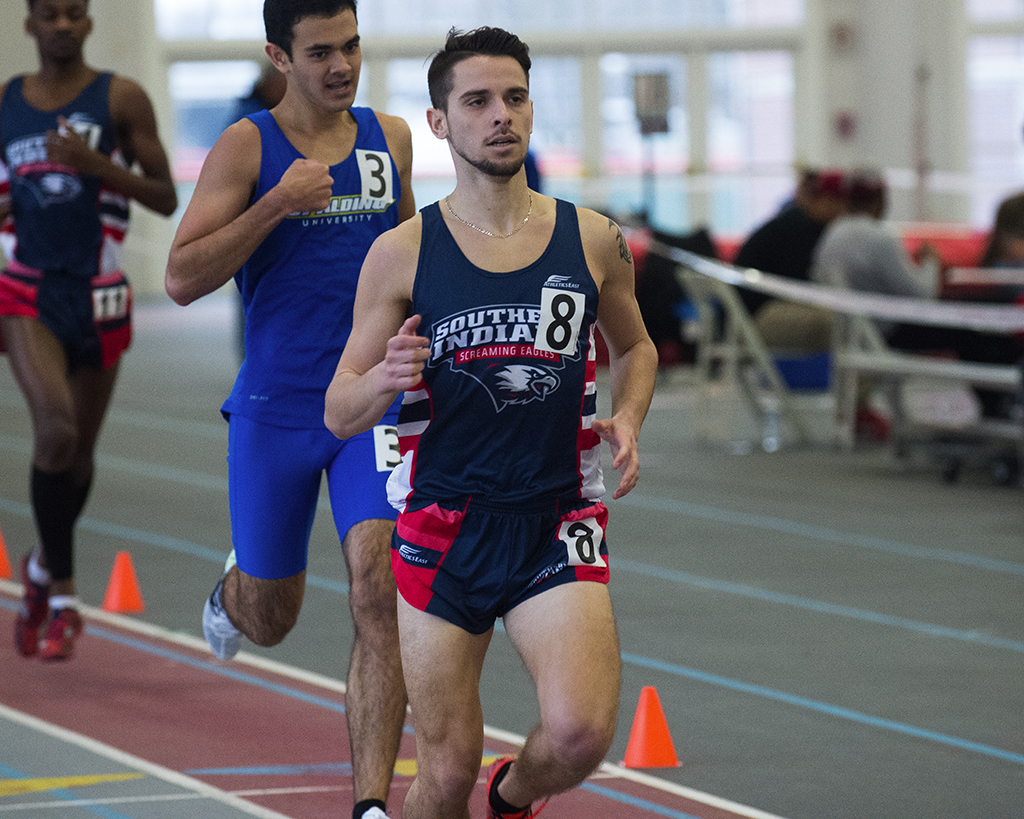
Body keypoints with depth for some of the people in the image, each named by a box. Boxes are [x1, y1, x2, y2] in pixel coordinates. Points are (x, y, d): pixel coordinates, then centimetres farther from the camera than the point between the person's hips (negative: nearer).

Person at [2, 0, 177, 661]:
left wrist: (97, 164, -18)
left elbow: (166, 199, -5)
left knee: (81, 449, 12)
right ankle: (63, 593, -10)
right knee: (55, 427, -22)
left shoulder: (122, 99, -3)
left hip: (100, 296, 0)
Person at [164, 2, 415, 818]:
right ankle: (234, 588, 53)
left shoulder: (390, 138, 6)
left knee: (378, 592, -17)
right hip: (276, 407, -2)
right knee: (269, 620, 13)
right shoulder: (247, 147, -8)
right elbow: (182, 278, -15)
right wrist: (277, 203, -23)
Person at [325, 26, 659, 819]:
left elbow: (635, 347, 22)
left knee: (581, 731, -20)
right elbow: (339, 414, 1)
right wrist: (383, 381, -21)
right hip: (445, 524, -1)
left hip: (557, 523, 1)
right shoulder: (402, 254, -2)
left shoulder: (593, 241, 3)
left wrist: (626, 421, 2)